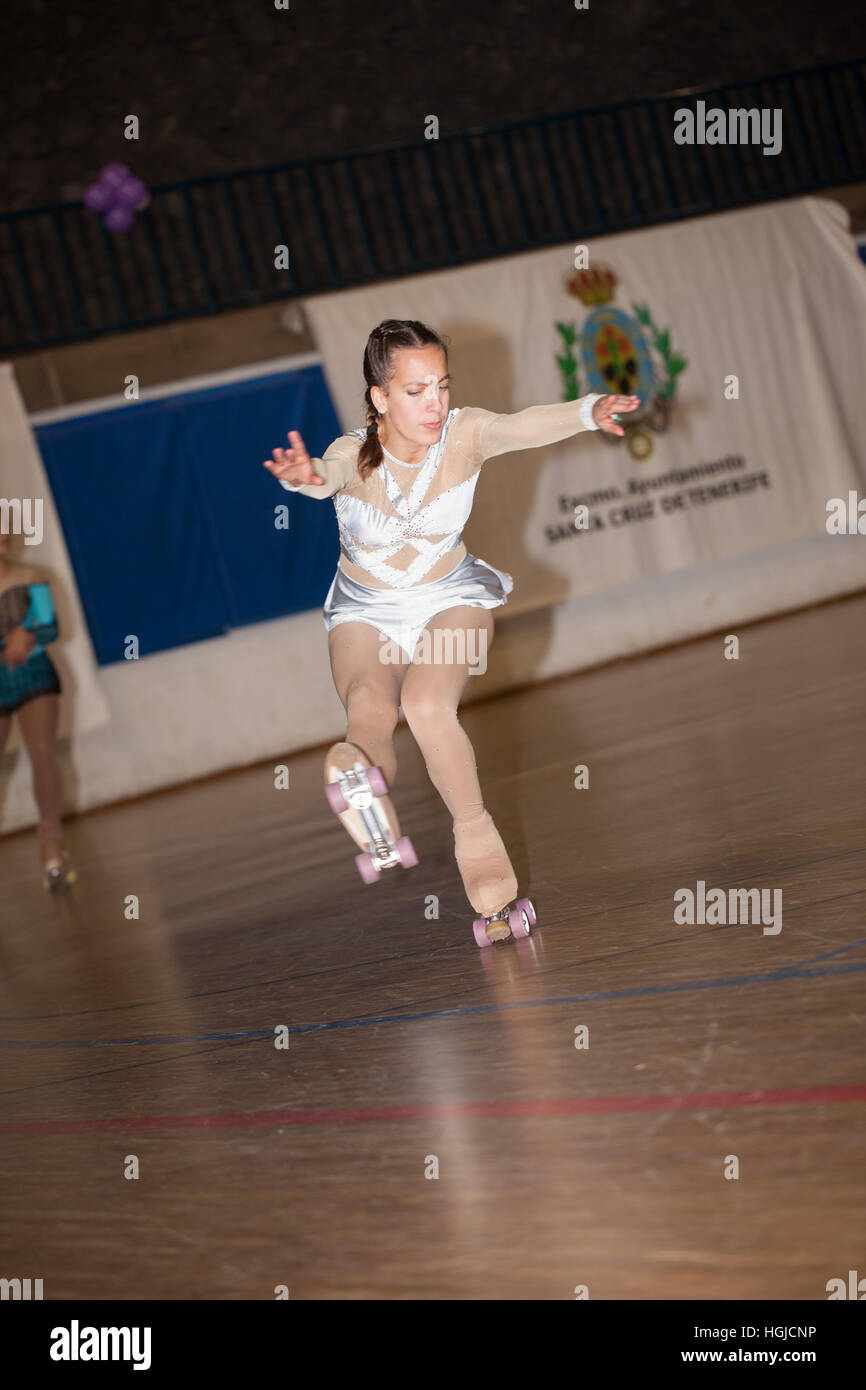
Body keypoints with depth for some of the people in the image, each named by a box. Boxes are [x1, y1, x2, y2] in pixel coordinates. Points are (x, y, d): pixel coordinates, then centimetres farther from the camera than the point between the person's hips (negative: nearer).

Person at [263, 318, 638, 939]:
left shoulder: (466, 433, -17)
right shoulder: (355, 455, -20)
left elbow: (527, 425, -35)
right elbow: (329, 472, -42)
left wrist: (589, 412, -56)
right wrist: (305, 476, -68)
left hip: (451, 598, 0)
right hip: (366, 608, 0)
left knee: (427, 704, -28)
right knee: (368, 713, -31)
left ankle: (477, 836, -11)